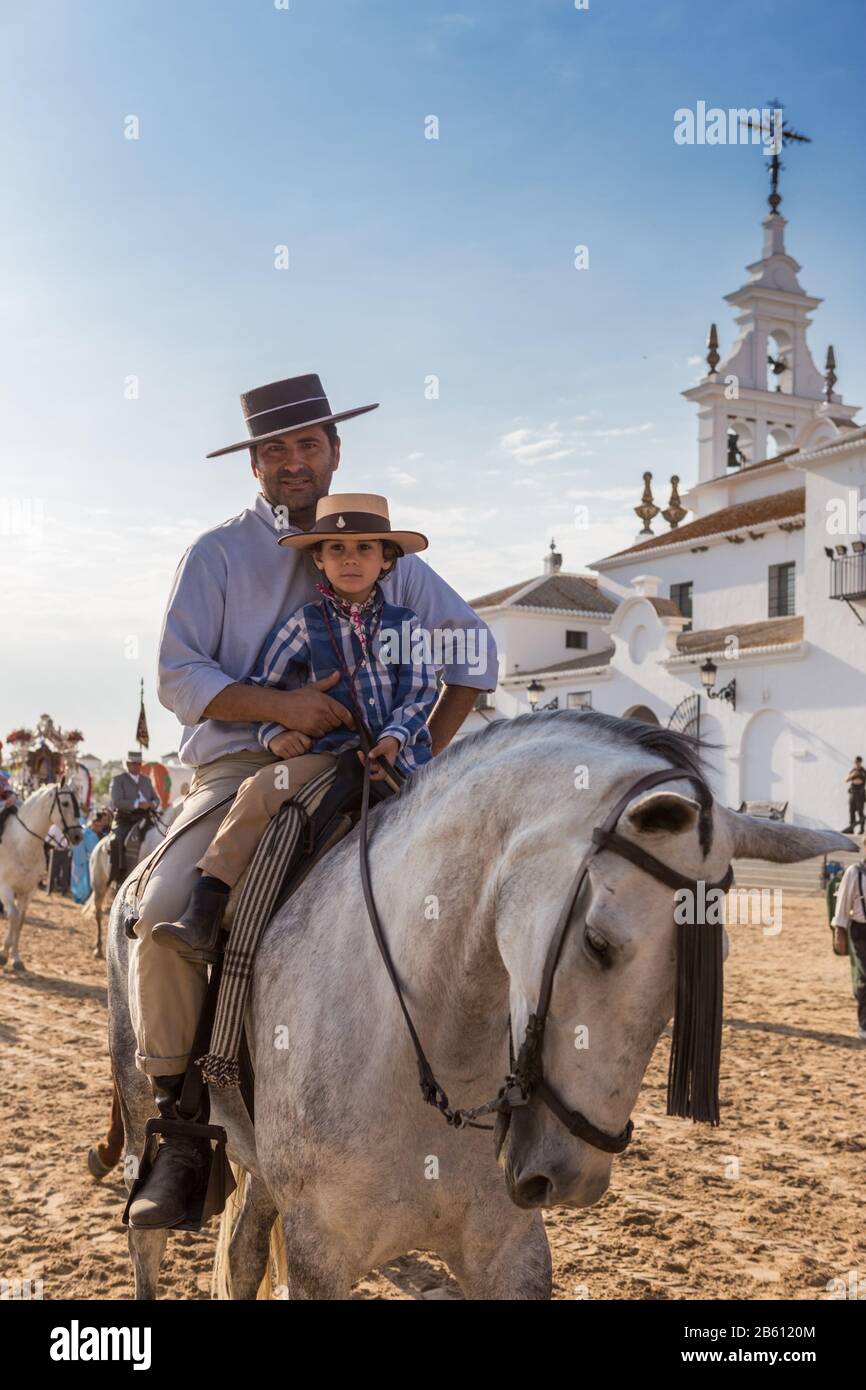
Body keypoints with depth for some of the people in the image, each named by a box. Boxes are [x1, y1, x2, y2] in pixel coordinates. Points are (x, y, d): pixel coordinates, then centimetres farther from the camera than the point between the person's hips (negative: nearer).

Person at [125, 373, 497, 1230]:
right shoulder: (217, 554, 9)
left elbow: (473, 649, 17)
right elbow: (178, 677, -2)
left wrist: (429, 747, 4)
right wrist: (279, 705, -18)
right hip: (240, 772, -1)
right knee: (162, 911, -26)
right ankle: (179, 1114, -10)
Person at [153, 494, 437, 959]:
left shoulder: (405, 624, 10)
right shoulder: (306, 624, 9)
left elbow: (420, 692, 5)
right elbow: (261, 685, 14)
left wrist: (396, 737, -13)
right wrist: (274, 732, -3)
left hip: (398, 756, 2)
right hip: (329, 753, -1)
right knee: (261, 790, -25)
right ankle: (202, 920, -25)